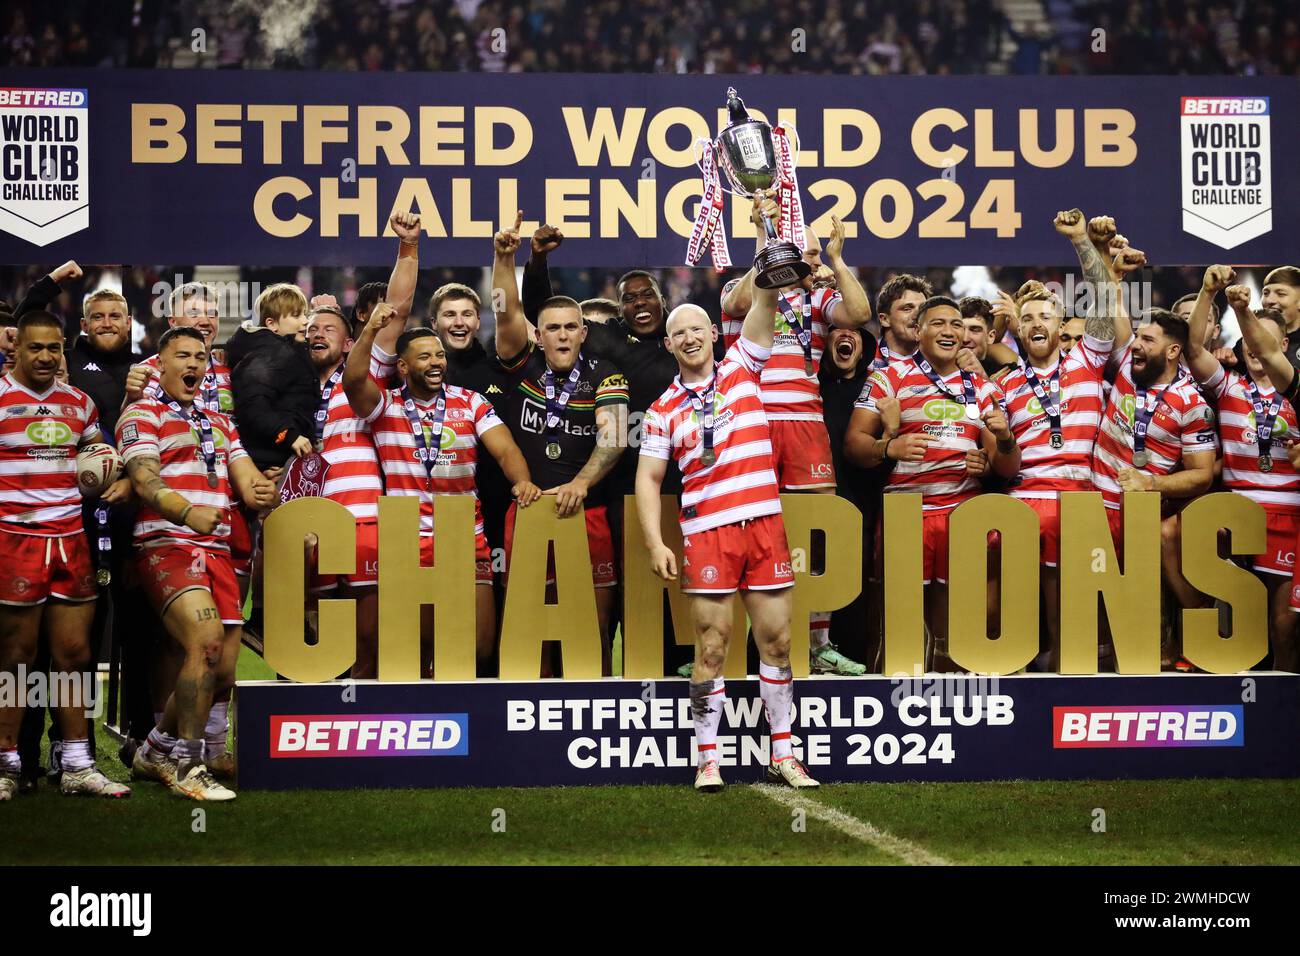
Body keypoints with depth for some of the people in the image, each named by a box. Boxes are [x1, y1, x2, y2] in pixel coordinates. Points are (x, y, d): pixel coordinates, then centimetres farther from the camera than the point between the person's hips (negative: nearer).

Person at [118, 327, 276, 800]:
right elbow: (145, 481, -12)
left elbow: (245, 478, 14)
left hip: (217, 550, 7)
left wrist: (259, 491, -12)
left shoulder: (220, 423, 26)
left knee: (222, 671, 1)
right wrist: (188, 513, -31)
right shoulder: (142, 415, 4)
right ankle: (184, 763, -16)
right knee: (206, 641, -26)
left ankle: (156, 752, 20)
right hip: (166, 545, -7)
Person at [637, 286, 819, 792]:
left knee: (777, 640, 4)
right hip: (707, 532, -1)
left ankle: (783, 754, 13)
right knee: (712, 646, -3)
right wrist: (655, 544, -4)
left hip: (765, 523, 1)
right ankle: (707, 760, 3)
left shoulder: (742, 368, 12)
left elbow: (764, 303, 2)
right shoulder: (663, 409, 9)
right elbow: (648, 479, 7)